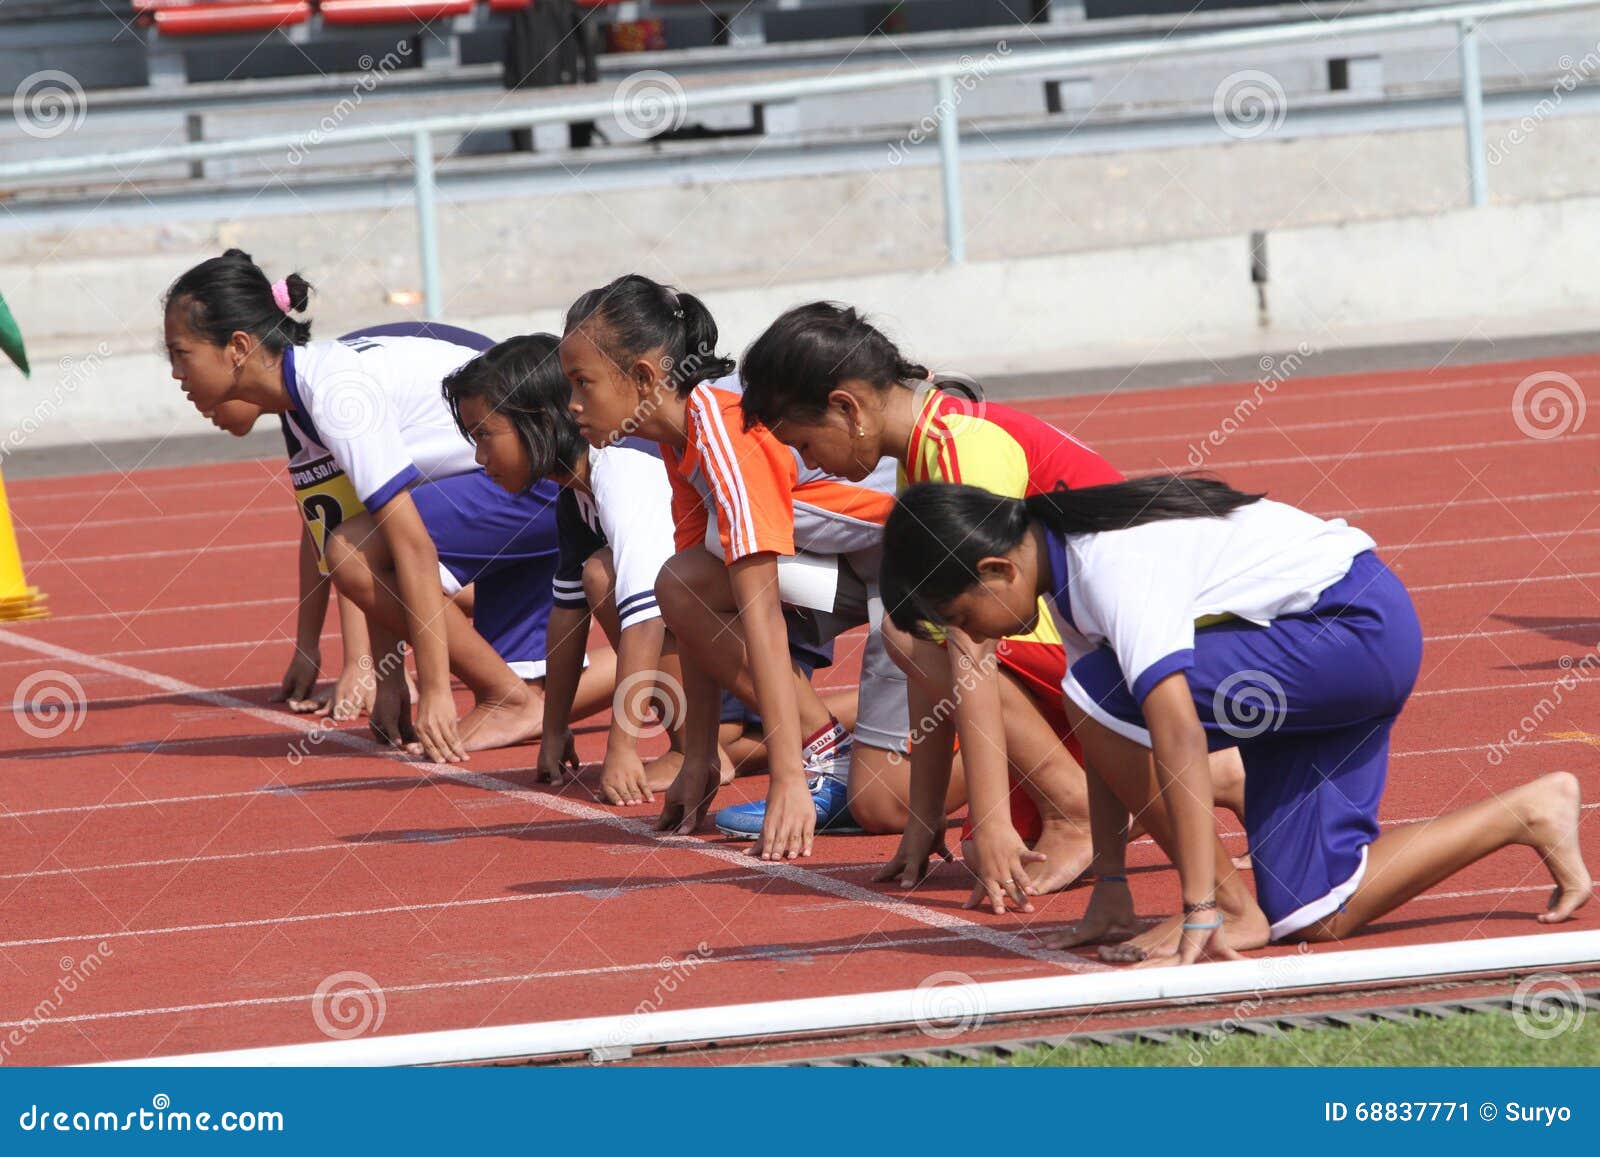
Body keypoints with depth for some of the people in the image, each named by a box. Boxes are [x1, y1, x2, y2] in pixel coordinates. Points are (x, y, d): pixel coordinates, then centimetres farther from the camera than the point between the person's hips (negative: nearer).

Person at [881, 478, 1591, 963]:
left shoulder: (1116, 568, -27)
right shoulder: (1069, 565, 3)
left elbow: (1178, 732, -35)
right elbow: (1111, 741, 10)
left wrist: (1201, 913, -37)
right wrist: (1109, 889, 9)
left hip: (1359, 630, -10)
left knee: (1097, 694, -20)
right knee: (1314, 917, 5)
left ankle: (1229, 906, -10)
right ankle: (1528, 812, 15)